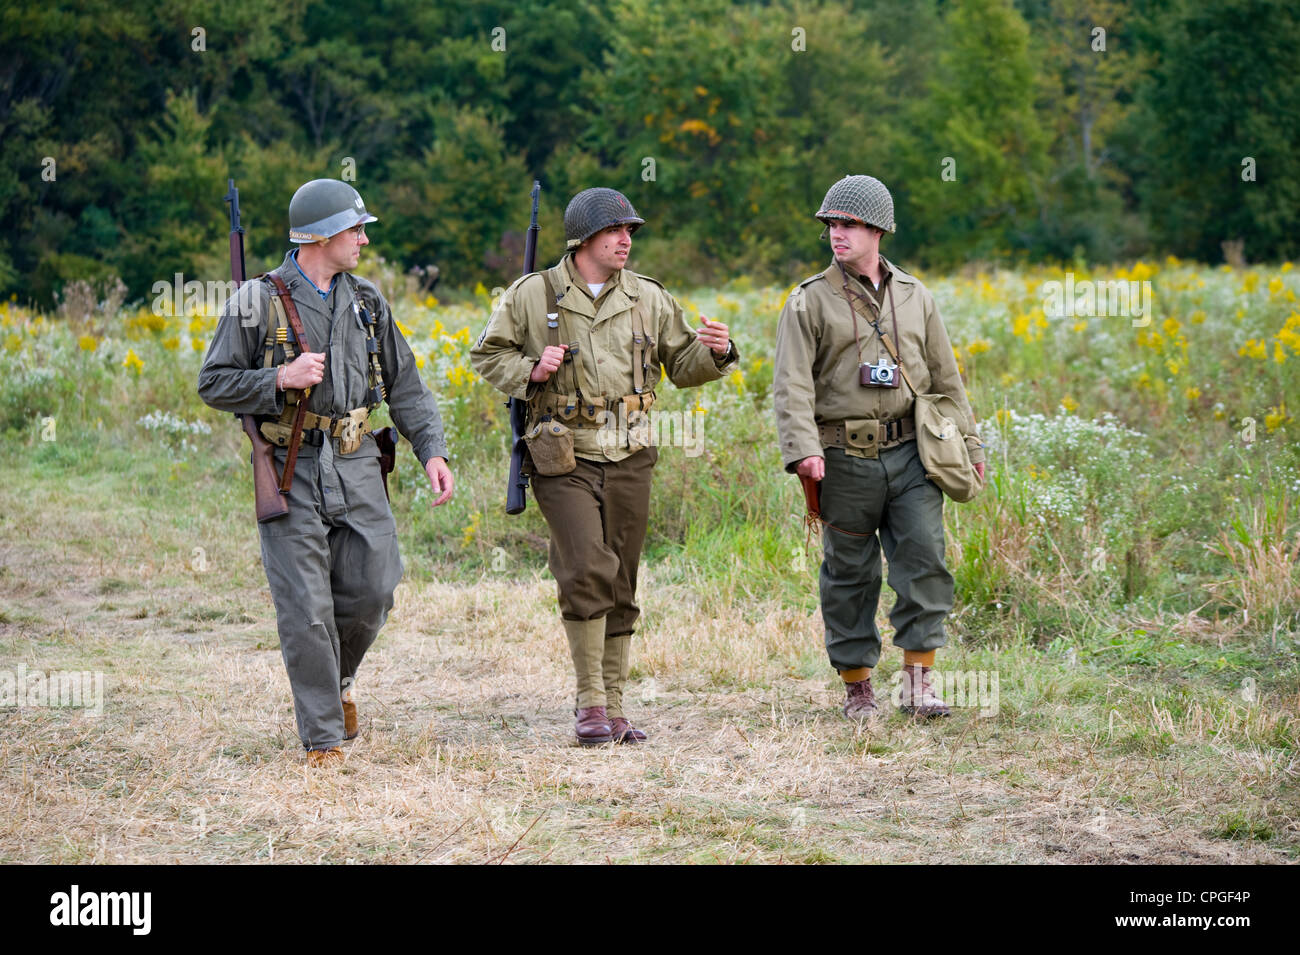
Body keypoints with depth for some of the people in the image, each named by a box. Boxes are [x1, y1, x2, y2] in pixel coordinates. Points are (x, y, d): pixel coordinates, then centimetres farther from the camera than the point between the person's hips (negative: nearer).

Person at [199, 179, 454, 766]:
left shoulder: (366, 302, 11)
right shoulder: (257, 303, -4)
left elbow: (404, 386, 13)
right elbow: (214, 385, -2)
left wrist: (432, 452, 2)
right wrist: (279, 379, -17)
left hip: (356, 468, 4)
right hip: (290, 473, -4)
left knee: (371, 591, -1)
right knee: (306, 611, -5)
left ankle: (339, 677, 30)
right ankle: (323, 739, 3)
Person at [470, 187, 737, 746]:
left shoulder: (648, 299, 9)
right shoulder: (534, 295, 1)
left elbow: (681, 366, 15)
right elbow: (487, 356, 9)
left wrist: (712, 353, -7)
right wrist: (530, 371, -10)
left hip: (628, 460, 4)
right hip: (564, 458, -4)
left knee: (620, 586, 7)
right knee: (588, 569, -18)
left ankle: (614, 709, 16)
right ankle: (590, 702, -5)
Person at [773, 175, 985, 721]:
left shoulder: (914, 297, 12)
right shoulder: (810, 302, 1)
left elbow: (945, 378, 18)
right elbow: (792, 384, -8)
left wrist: (968, 445, 15)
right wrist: (803, 449, -22)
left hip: (910, 454, 2)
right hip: (846, 460, -2)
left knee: (924, 557, -9)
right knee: (850, 574, 4)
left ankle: (918, 681, -7)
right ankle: (857, 686, 14)